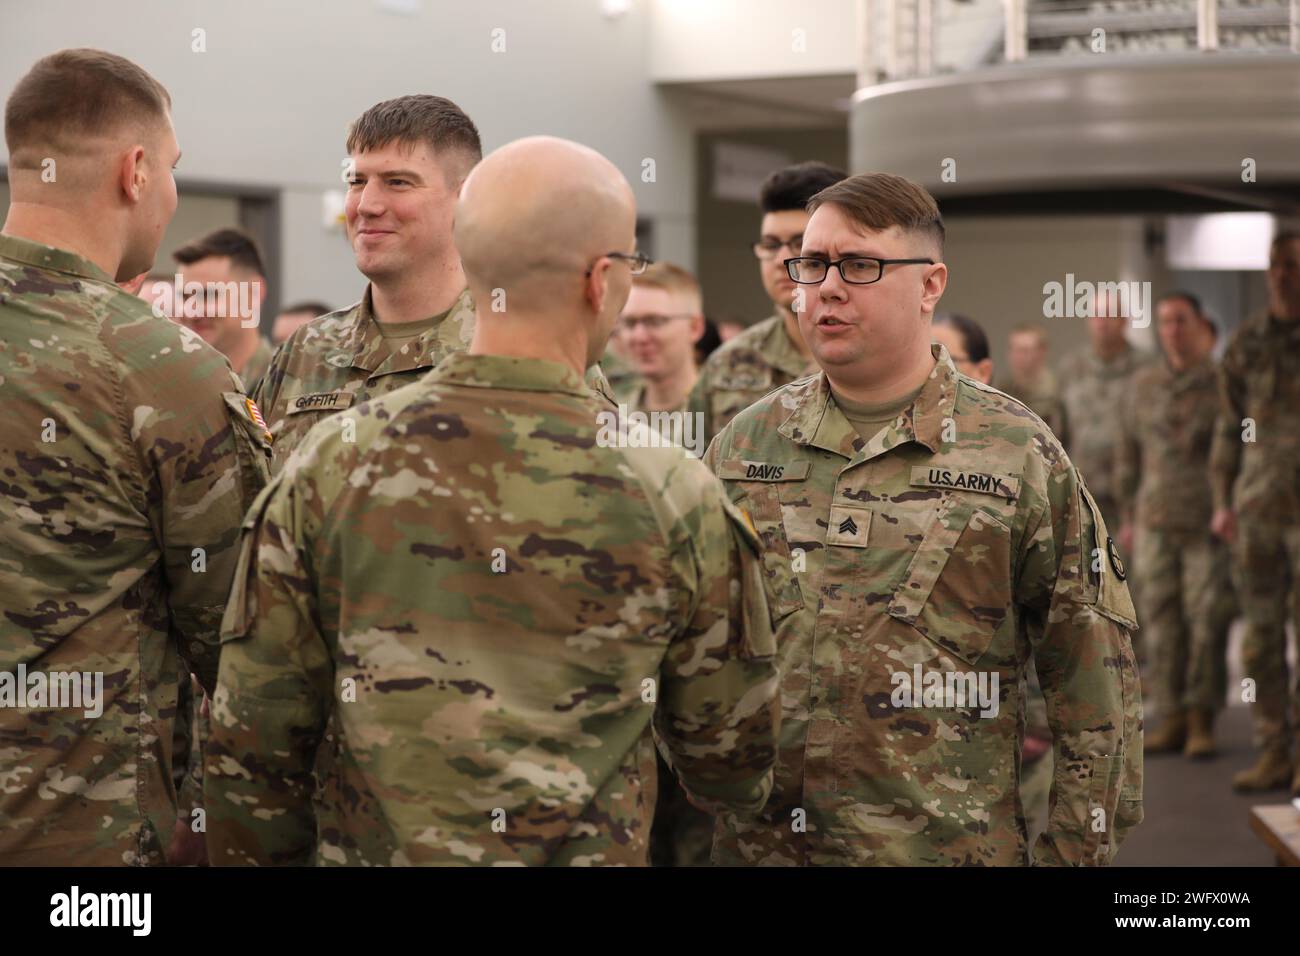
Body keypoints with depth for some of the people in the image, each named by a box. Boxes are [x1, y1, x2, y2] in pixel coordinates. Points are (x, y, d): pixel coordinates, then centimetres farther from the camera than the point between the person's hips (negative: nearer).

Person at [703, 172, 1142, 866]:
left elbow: (1092, 677, -3)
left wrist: (1077, 849, -6)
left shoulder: (1019, 455, -4)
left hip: (948, 846, -2)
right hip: (758, 841, 3)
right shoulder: (743, 444, 5)